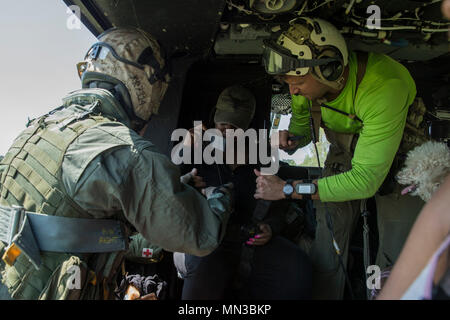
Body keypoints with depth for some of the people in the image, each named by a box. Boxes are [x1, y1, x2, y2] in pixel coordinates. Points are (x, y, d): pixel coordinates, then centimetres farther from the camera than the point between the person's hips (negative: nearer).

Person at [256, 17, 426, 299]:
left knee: (399, 248, -5)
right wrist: (292, 138, -24)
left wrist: (289, 189, -38)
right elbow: (302, 126, 2)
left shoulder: (384, 85, -38)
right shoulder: (308, 80, -20)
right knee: (329, 236, 0)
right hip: (344, 152, 4)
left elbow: (366, 179, -38)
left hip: (398, 152, -3)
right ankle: (322, 296, 17)